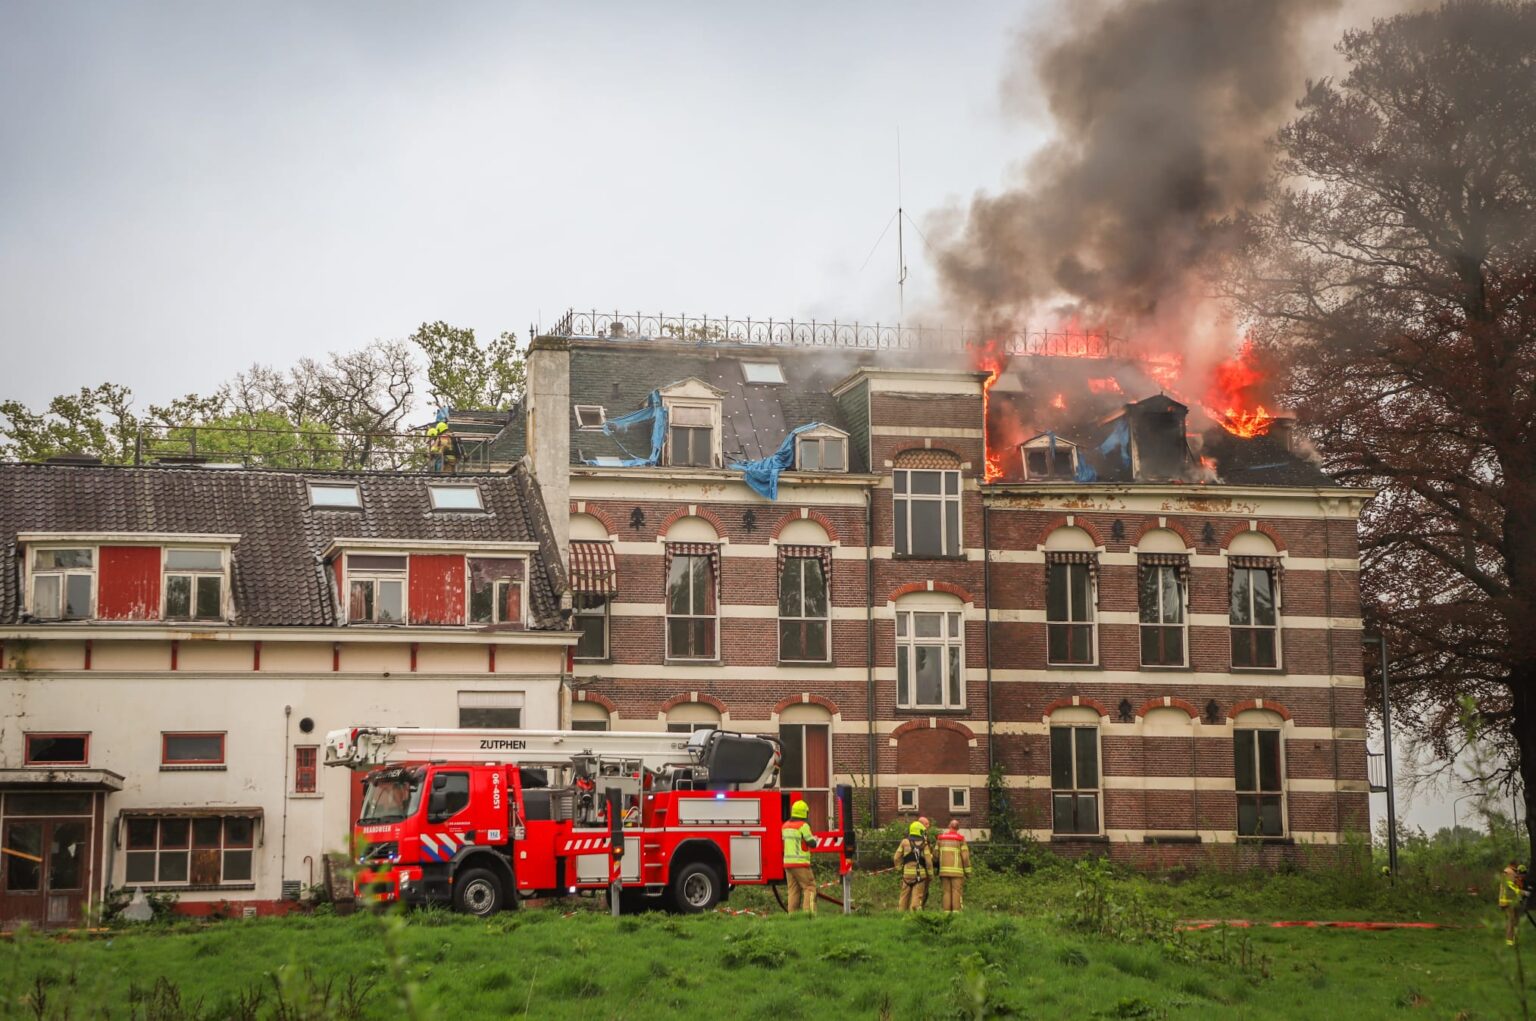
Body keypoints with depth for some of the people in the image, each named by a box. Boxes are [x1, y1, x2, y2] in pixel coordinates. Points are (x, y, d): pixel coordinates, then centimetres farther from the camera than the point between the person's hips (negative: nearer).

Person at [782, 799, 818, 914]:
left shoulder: (786, 825, 10)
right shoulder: (803, 825, -11)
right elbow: (812, 843, -9)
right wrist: (814, 839, 12)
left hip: (787, 862, 7)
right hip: (800, 863, -7)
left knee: (793, 890, 9)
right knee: (809, 887, -3)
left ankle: (792, 913, 4)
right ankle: (808, 912, -14)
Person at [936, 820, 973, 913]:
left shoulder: (941, 838, 8)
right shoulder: (961, 839, -3)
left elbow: (936, 854, 8)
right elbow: (965, 856, -6)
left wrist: (937, 870, 19)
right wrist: (967, 870, 1)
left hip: (944, 870, 3)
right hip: (957, 870, -3)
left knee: (947, 892, 5)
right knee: (957, 891, -3)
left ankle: (946, 911, 0)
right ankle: (956, 911, -10)